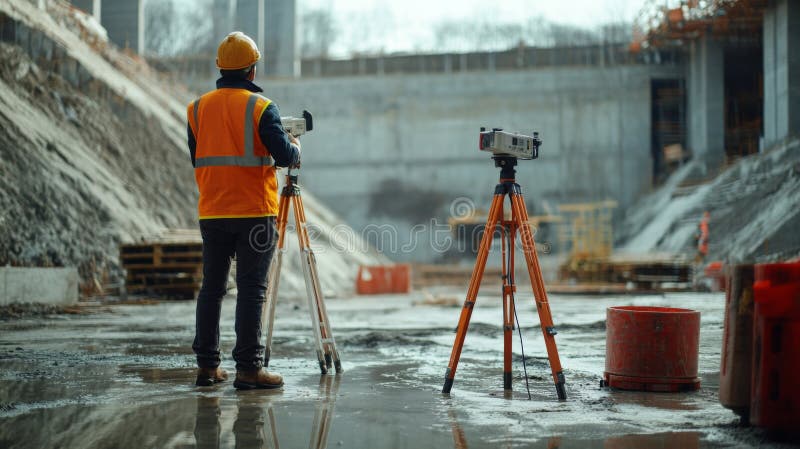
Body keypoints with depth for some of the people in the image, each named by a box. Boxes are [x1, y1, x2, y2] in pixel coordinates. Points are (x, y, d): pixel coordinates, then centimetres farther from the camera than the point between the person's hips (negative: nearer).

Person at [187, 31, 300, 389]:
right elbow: (284, 156, -13)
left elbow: (197, 159, 13)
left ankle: (207, 366, 14)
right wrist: (295, 147, 8)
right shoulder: (261, 107, -8)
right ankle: (248, 369, -3)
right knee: (251, 290, -2)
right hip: (255, 213, -4)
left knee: (211, 288, 12)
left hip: (211, 214, 5)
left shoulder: (197, 108, 7)